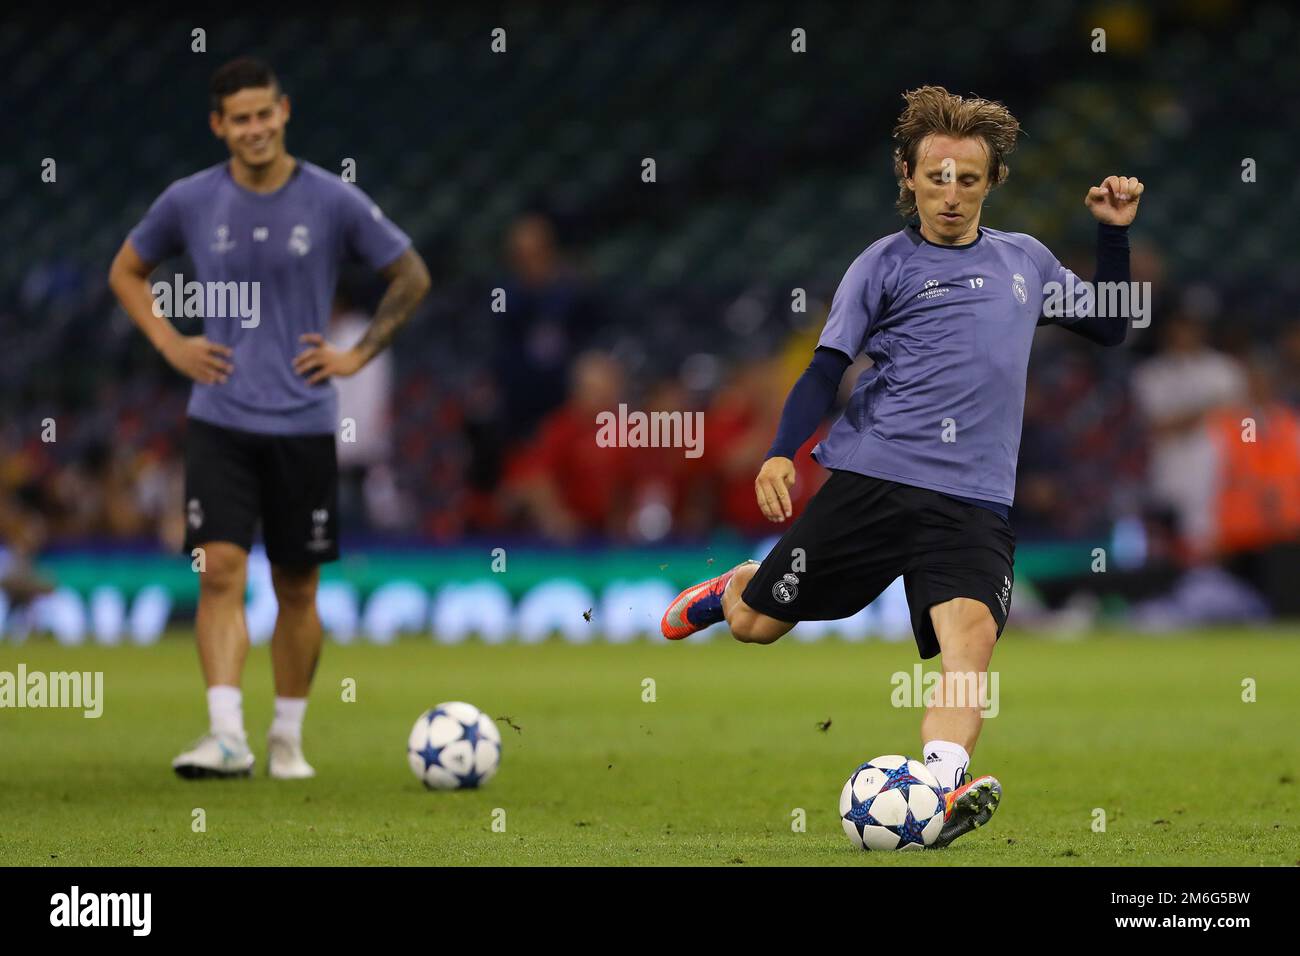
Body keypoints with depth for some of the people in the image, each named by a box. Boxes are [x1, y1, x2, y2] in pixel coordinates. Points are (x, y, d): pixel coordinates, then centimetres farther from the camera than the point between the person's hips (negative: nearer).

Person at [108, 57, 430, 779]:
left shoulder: (334, 202, -3)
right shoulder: (189, 202, 0)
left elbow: (412, 276, 8)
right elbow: (127, 271, 17)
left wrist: (359, 355, 0)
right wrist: (171, 344, 3)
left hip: (304, 423, 0)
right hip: (219, 421, 0)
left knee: (298, 588, 7)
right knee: (220, 571, -14)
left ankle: (289, 738, 20)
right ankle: (227, 736, -20)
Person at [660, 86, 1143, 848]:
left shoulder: (1026, 261, 16)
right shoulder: (886, 264, 5)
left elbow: (1109, 328, 28)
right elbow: (827, 369, 1)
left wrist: (1115, 233, 15)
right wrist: (782, 453, -14)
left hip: (975, 504, 1)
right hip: (871, 480, -1)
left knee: (972, 633, -27)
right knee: (757, 625, 7)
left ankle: (939, 786, -44)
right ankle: (735, 586, 44)